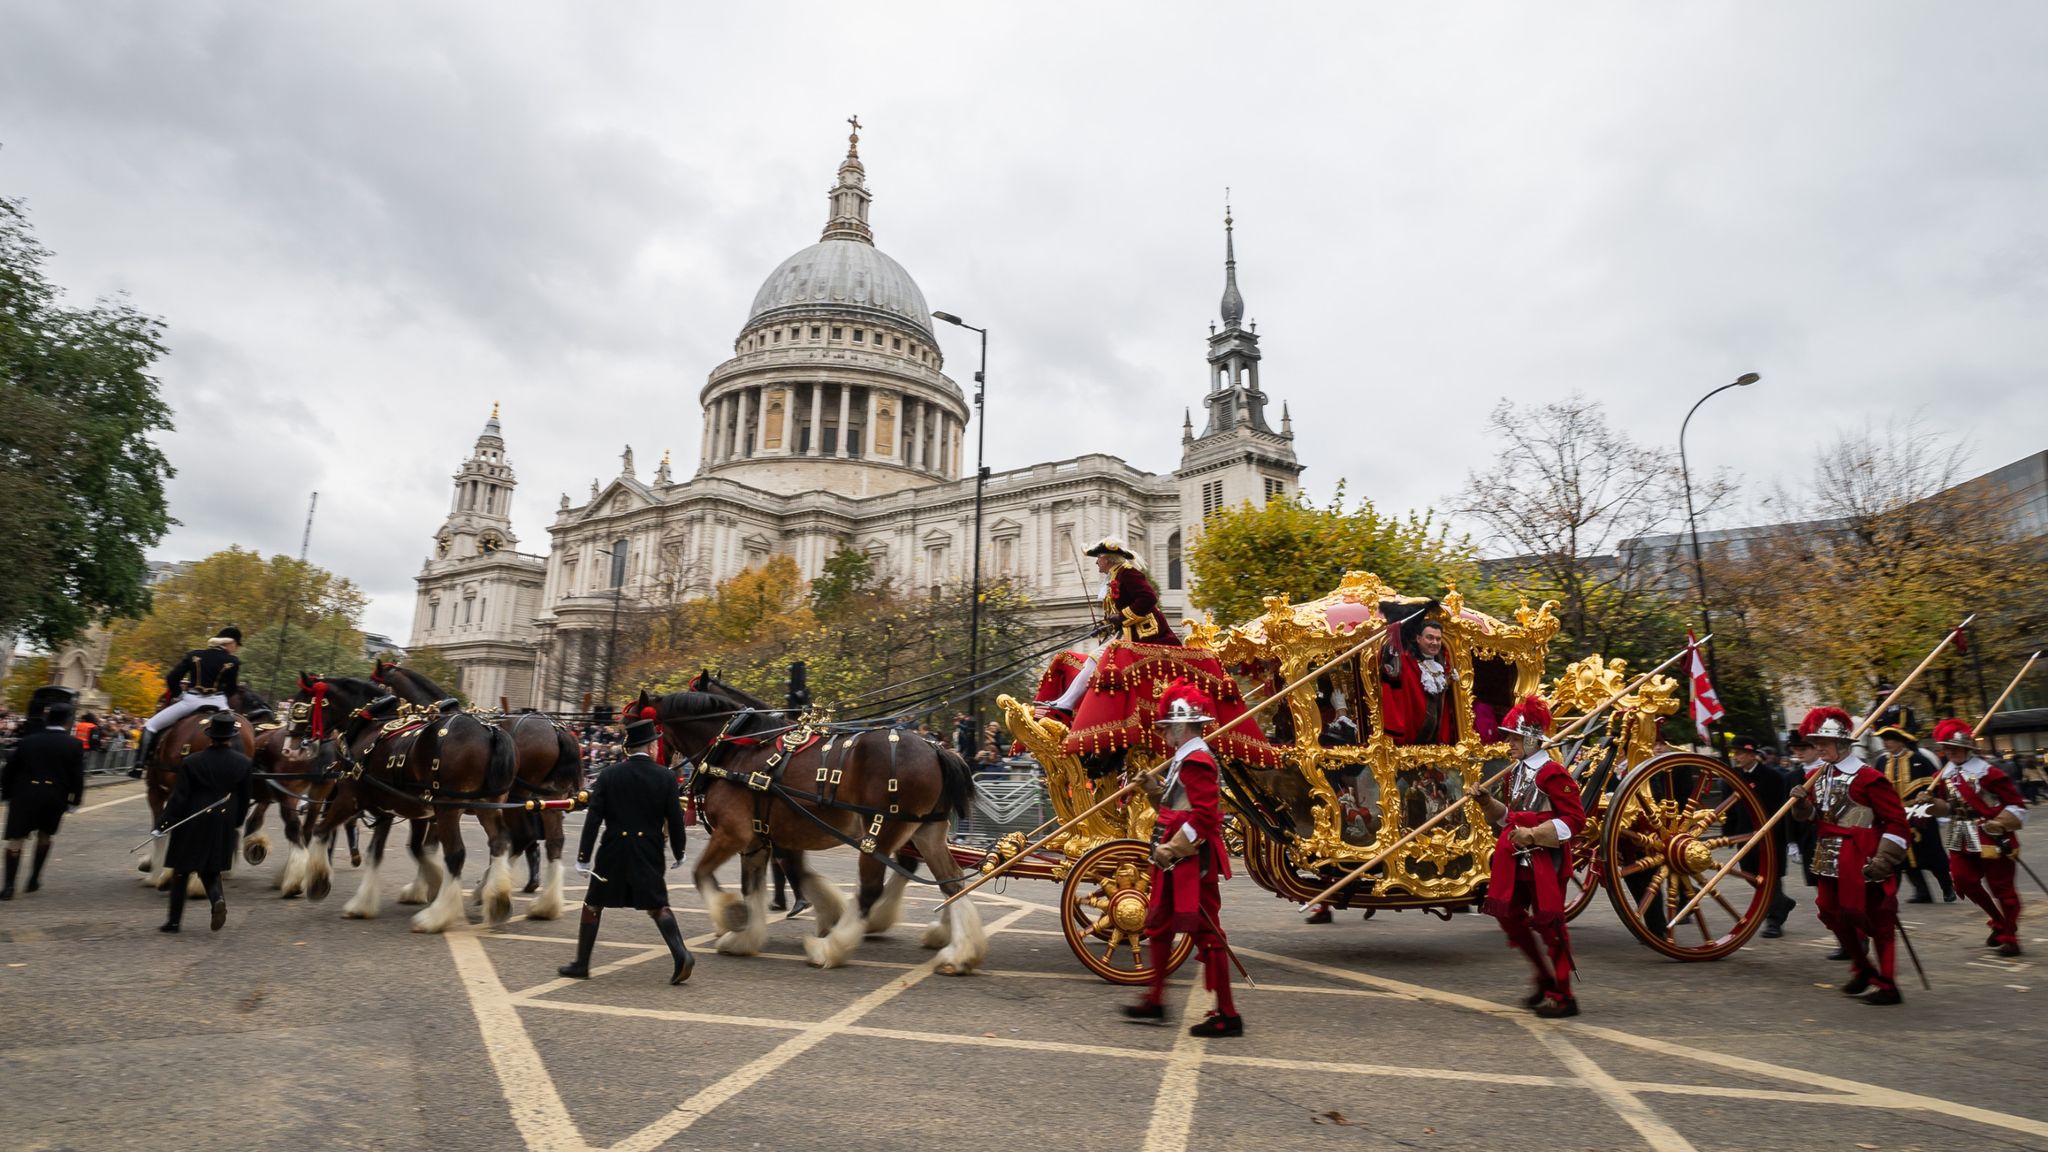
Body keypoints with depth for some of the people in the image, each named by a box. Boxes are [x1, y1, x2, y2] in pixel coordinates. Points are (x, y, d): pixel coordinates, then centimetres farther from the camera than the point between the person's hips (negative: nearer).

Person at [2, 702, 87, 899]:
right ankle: (34, 879, 19)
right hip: (55, 797, 0)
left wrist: (6, 794, 17)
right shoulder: (74, 745, 0)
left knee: (16, 839, 4)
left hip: (24, 794, 0)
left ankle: (9, 886, -2)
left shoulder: (27, 741, 4)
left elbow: (9, 770, 7)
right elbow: (77, 777, -1)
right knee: (45, 835, 18)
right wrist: (74, 800, 9)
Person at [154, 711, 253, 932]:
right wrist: (236, 822, 16)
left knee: (181, 870, 12)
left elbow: (179, 797, -11)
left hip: (192, 824, -2)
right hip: (223, 827, 2)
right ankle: (217, 898, -12)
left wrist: (163, 824, -3)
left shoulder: (192, 762, -12)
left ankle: (175, 920, 19)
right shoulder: (244, 763, -5)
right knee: (210, 870, 17)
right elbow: (244, 800, 3)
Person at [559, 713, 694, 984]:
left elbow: (593, 819, -5)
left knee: (593, 905, 17)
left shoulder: (608, 775, -4)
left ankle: (581, 964, 23)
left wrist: (583, 856, 0)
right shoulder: (666, 777, -5)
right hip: (650, 856, 0)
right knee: (658, 906, 10)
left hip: (612, 853, 0)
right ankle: (681, 954, -7)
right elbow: (675, 820, -3)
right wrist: (679, 853, 10)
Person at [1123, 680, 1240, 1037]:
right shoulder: (1185, 758, 14)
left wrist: (1172, 849, -24)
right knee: (1159, 925, 18)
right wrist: (1154, 786, 3)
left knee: (1206, 933, -3)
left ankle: (1227, 1015, 7)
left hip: (1192, 860, -11)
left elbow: (1204, 815, -26)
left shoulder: (1196, 760, -18)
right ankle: (1155, 1000, 29)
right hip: (1176, 860, 11)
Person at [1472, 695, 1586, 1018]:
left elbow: (1575, 819, -18)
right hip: (1516, 859, 9)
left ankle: (1563, 996, 15)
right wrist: (1487, 802, 3)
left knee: (1549, 924, 1)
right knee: (1507, 914, 13)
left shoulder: (1552, 773, -16)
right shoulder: (1515, 773, 10)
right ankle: (1546, 976, 30)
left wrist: (1534, 835, -22)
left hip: (1545, 861, -9)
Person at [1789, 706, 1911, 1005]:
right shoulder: (1817, 776, 7)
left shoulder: (1867, 777, -15)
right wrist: (1802, 803, -6)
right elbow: (1813, 815, 16)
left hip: (1861, 862, -8)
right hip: (1830, 860, 8)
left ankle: (1887, 985, 14)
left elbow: (1897, 821, -15)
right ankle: (1863, 968, 34)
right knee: (1832, 913, 15)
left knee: (1877, 920, 3)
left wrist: (1883, 860, -19)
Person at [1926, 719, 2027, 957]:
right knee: (1965, 881, 9)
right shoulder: (1945, 776, 5)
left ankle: (2009, 937, 17)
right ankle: (2000, 924, 30)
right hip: (1963, 840, 7)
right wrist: (1932, 803, -4)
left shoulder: (1987, 773, -16)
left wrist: (2000, 822, -27)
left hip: (1992, 838, -7)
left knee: (2001, 886, 3)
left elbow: (2016, 803, -13)